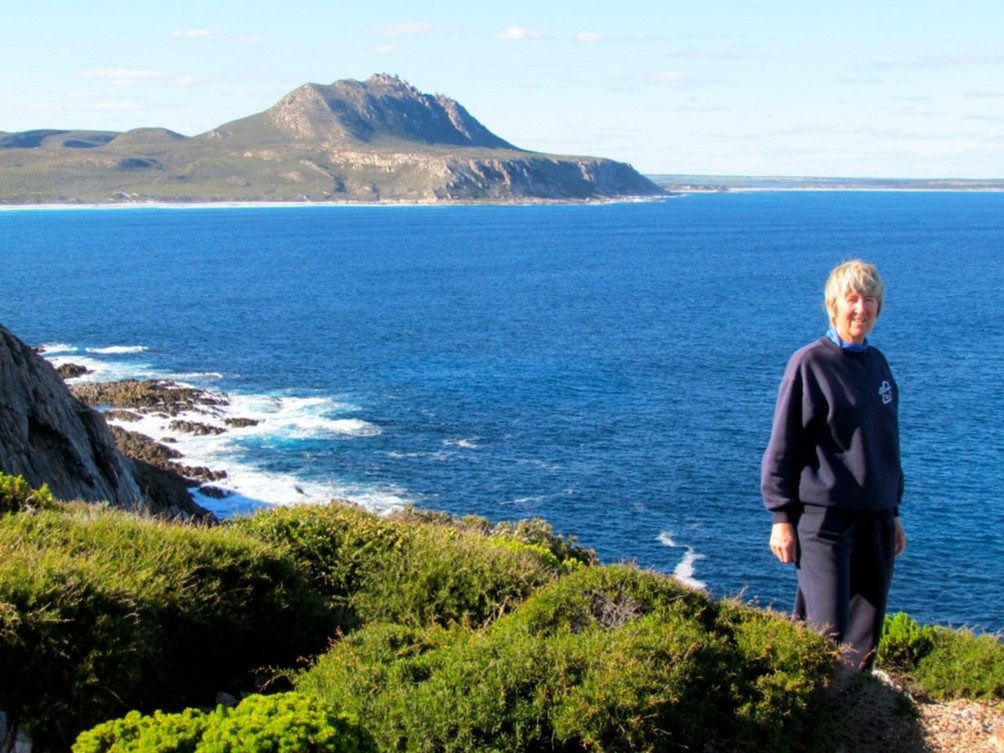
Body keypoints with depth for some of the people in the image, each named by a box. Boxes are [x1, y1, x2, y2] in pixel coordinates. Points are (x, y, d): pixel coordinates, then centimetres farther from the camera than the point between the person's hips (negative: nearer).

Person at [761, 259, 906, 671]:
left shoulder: (877, 363, 11)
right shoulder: (809, 363, -7)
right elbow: (782, 446, -6)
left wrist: (894, 512, 18)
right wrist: (781, 517, -9)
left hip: (876, 518, 6)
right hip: (825, 517, -6)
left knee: (866, 635, 8)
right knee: (828, 632, -9)